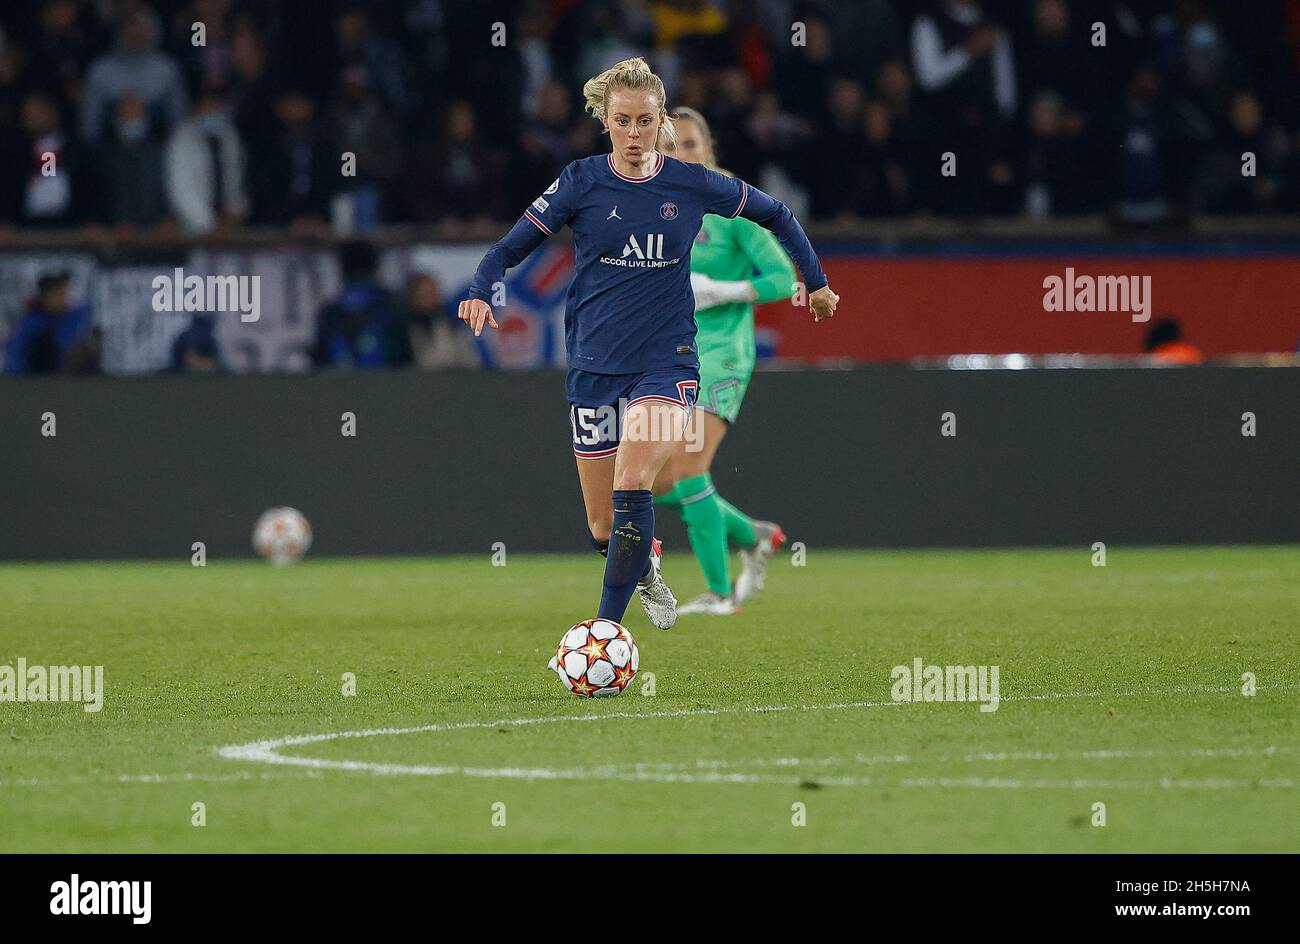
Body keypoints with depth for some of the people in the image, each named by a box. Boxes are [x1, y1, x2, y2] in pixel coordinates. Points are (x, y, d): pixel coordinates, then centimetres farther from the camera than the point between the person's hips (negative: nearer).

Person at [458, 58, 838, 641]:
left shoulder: (691, 185, -2)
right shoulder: (582, 182, -3)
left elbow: (776, 215, 14)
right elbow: (511, 248, -3)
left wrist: (816, 282, 16)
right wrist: (481, 293, -22)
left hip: (666, 363, -1)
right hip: (594, 367, 2)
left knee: (631, 484, -27)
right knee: (603, 528, 6)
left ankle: (608, 626, -25)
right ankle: (646, 565, 42)